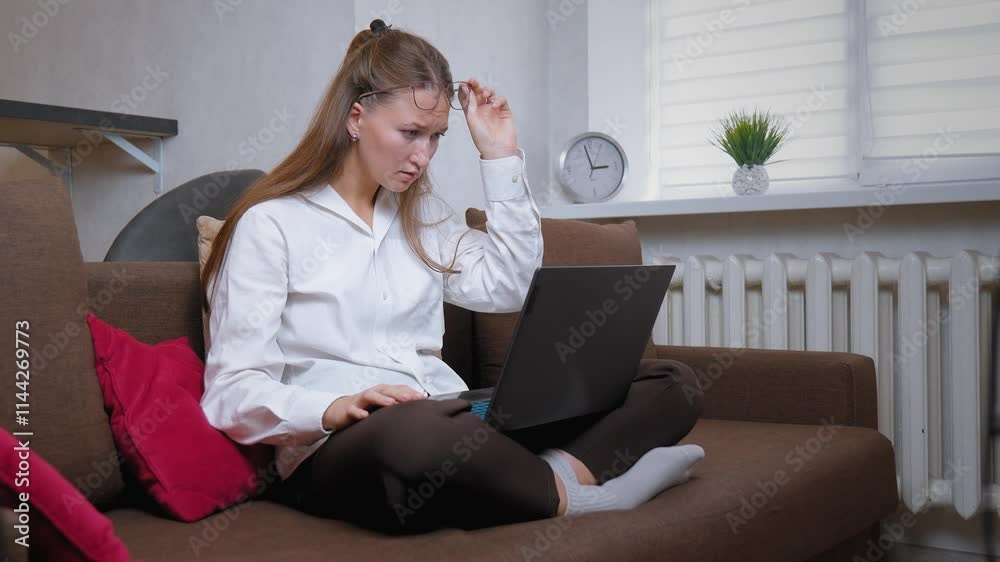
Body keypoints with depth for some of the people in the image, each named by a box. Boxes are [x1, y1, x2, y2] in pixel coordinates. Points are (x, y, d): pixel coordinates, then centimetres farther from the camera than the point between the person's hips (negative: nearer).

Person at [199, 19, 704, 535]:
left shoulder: (422, 213, 20)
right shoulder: (270, 224, 0)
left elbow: (509, 288, 11)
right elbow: (233, 392, -6)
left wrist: (501, 157, 11)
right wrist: (335, 410, -26)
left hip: (453, 424, 7)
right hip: (339, 450, -6)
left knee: (668, 380, -3)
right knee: (417, 434, -44)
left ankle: (564, 469, -30)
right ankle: (563, 494, -17)